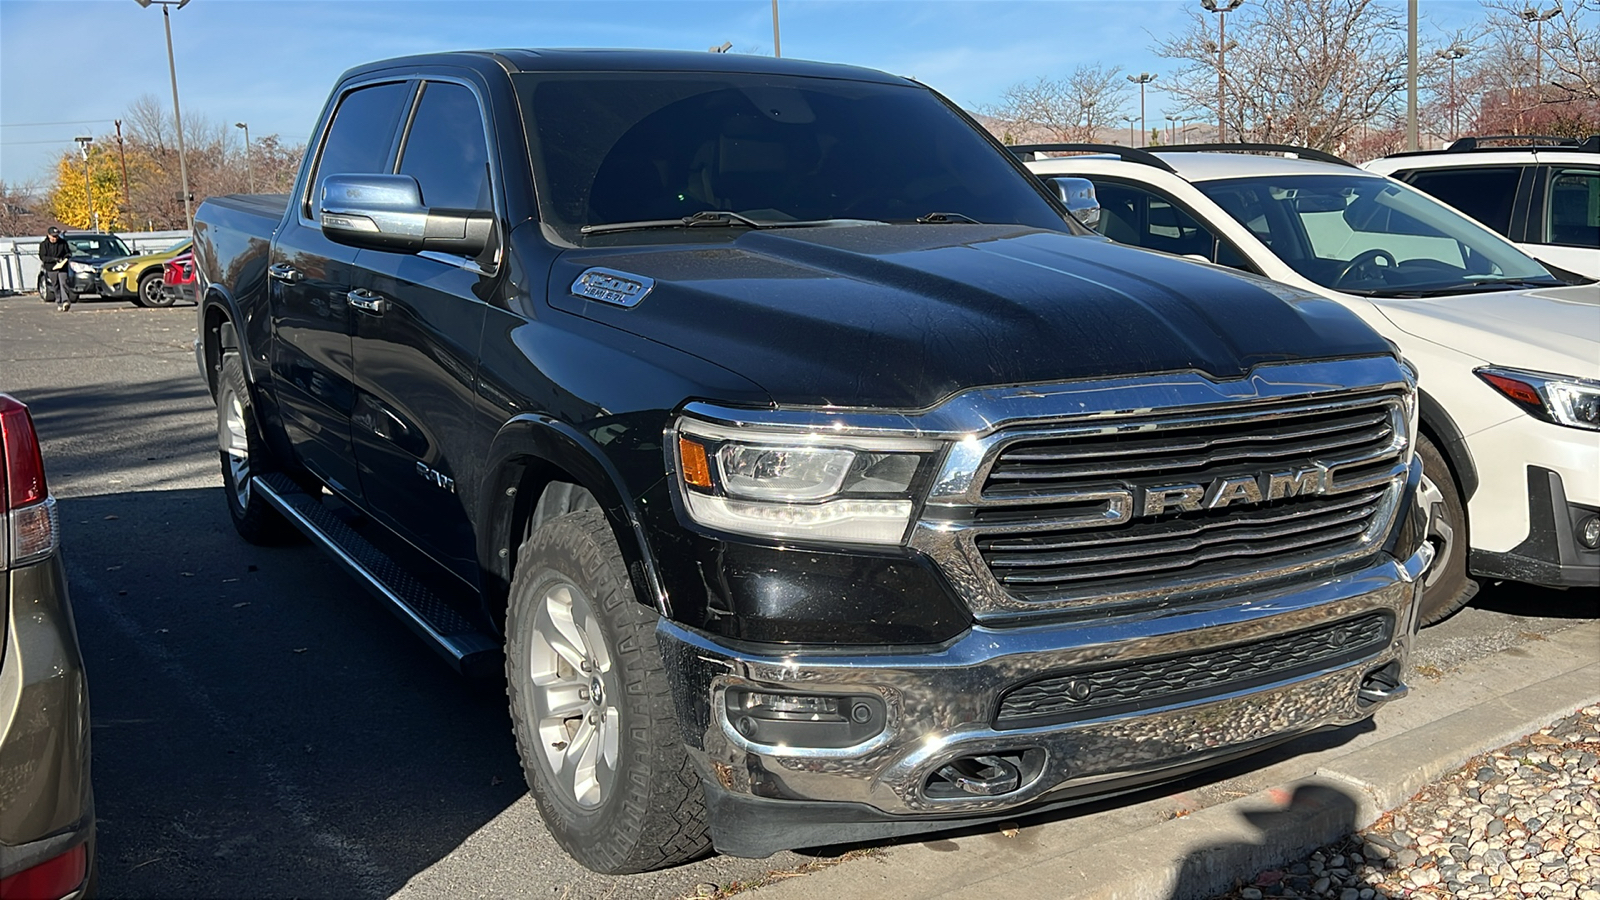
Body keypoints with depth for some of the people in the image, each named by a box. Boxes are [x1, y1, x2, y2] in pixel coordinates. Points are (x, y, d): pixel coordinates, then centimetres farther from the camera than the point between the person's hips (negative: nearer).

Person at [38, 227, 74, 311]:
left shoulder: (63, 242, 4)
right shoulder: (44, 244, 1)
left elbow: (68, 253, 13)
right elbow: (42, 257, -5)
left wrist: (65, 257, -11)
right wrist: (55, 259, -17)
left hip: (63, 267, 0)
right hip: (51, 269, 0)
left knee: (64, 284, -16)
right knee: (56, 287, 4)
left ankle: (66, 301, -25)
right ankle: (59, 304, 9)